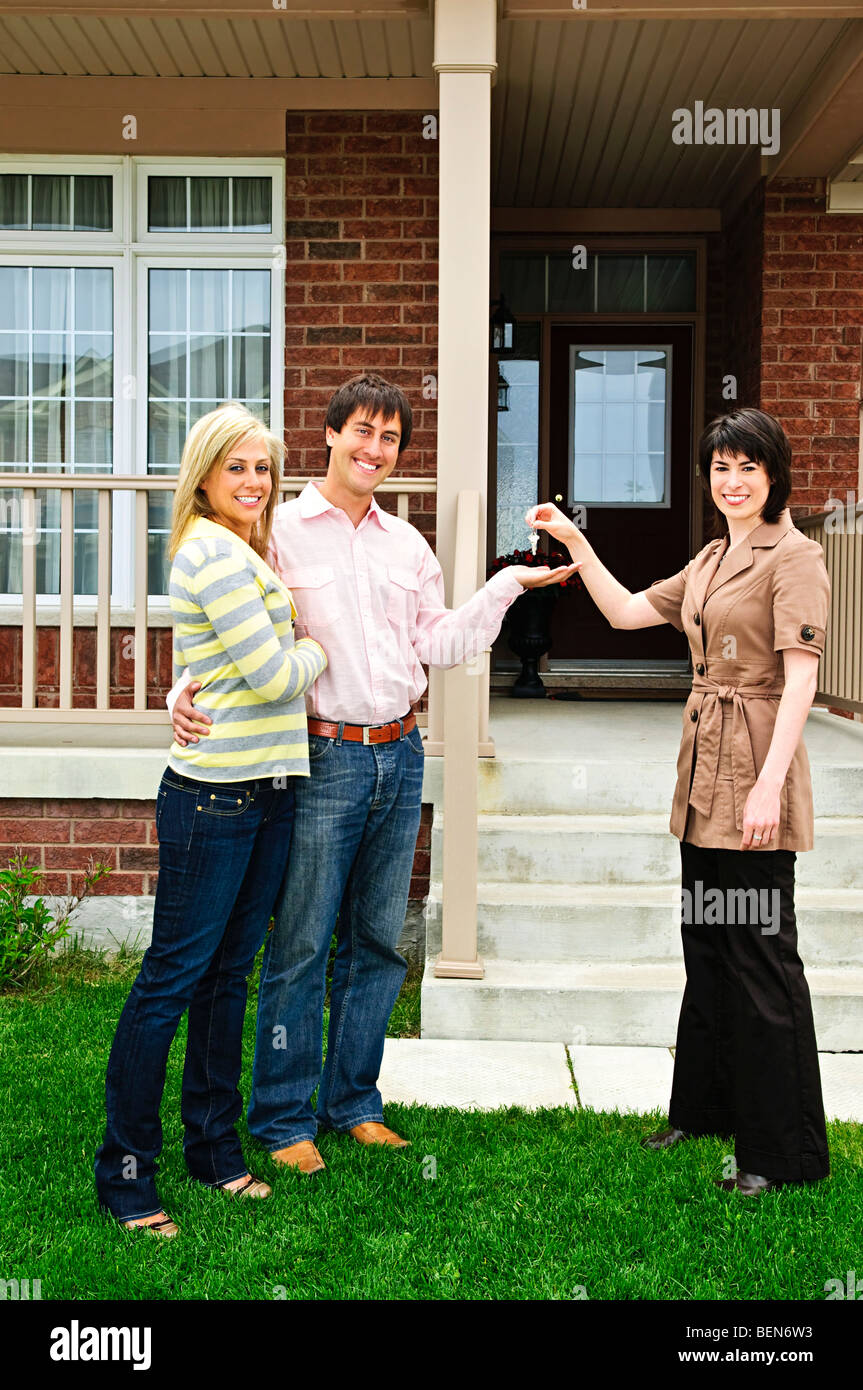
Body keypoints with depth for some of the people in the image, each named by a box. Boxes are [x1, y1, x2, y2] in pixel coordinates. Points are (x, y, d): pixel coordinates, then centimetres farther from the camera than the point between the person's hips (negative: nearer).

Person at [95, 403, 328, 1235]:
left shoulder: (244, 554, 18)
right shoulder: (214, 555, -13)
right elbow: (276, 676, -15)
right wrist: (322, 642, 2)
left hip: (264, 793, 10)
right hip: (213, 797, -9)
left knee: (228, 972, 15)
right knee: (172, 977, -2)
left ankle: (213, 1146, 27)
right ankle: (124, 1171, 8)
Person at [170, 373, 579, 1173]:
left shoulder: (407, 544, 14)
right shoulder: (280, 530, -3)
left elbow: (437, 645, 14)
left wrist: (508, 586, 7)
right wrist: (189, 692, -23)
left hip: (400, 756, 6)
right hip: (321, 756, -6)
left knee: (379, 941, 12)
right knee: (300, 945, 0)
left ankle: (351, 1102, 26)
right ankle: (282, 1119, 14)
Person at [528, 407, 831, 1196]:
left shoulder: (793, 559, -10)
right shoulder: (711, 561, 17)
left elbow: (801, 680, -17)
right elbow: (627, 612, 21)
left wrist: (770, 784, -25)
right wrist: (575, 543, 14)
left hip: (756, 772, -9)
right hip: (707, 773, 9)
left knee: (759, 952, -5)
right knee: (707, 943, 17)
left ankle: (786, 1152, 6)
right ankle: (706, 1108, 32)